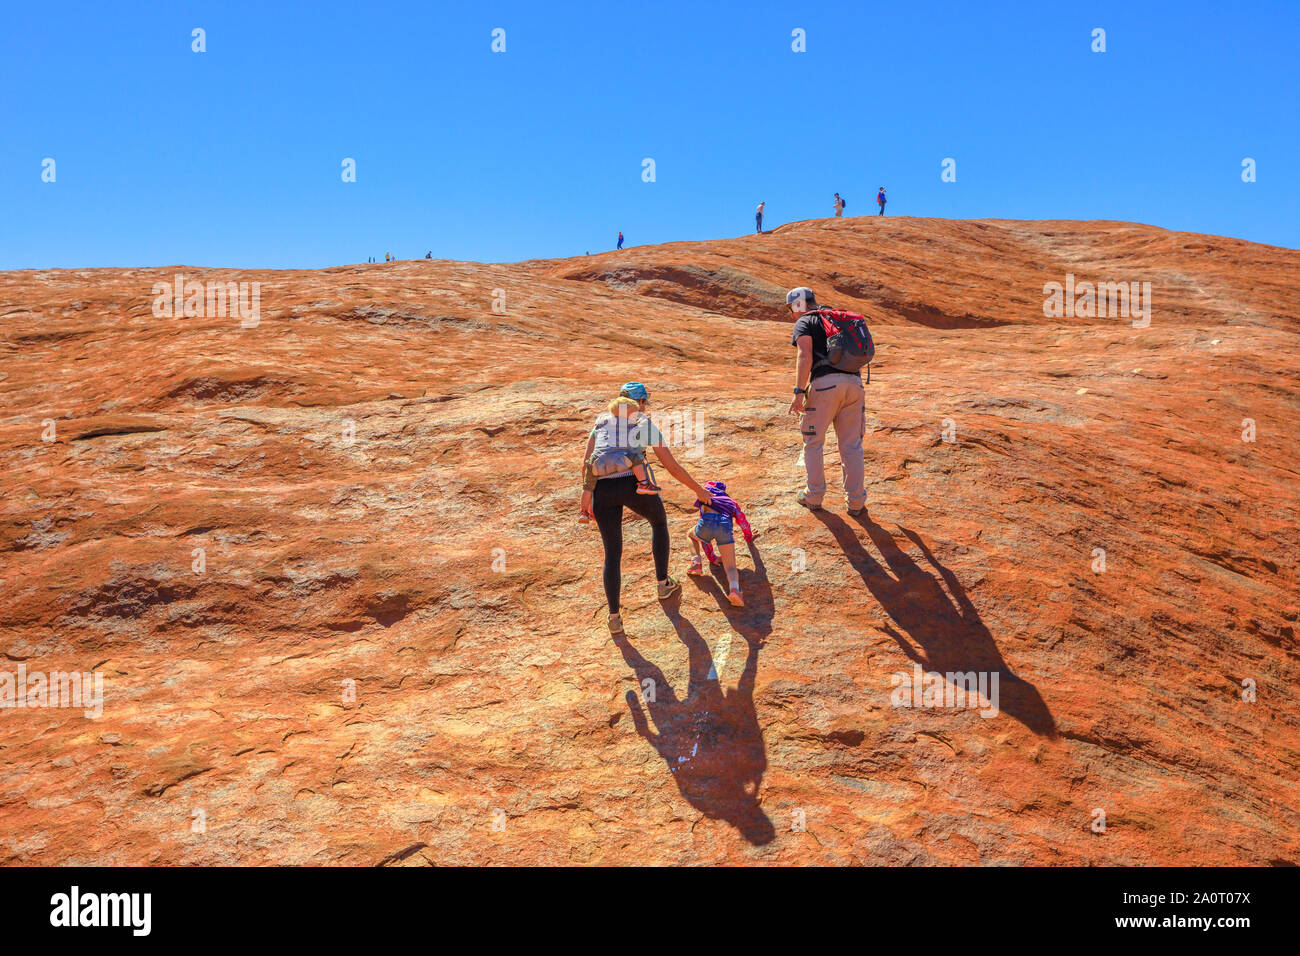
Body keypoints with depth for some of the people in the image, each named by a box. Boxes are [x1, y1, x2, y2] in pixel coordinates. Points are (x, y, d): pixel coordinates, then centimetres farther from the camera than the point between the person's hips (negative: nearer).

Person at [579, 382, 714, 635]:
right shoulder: (646, 425, 14)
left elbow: (586, 460, 8)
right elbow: (673, 467, 13)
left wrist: (586, 492, 7)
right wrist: (699, 490, 22)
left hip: (602, 490, 2)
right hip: (633, 484, -2)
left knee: (612, 553, 14)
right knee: (659, 521, 31)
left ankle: (614, 617, 7)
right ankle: (663, 583, 39)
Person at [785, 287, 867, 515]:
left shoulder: (804, 323, 7)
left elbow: (805, 356, -11)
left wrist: (799, 392, -15)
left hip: (825, 383, -6)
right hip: (854, 382, 6)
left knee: (813, 442, 10)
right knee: (851, 445, 10)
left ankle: (814, 496, 16)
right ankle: (856, 501, 12)